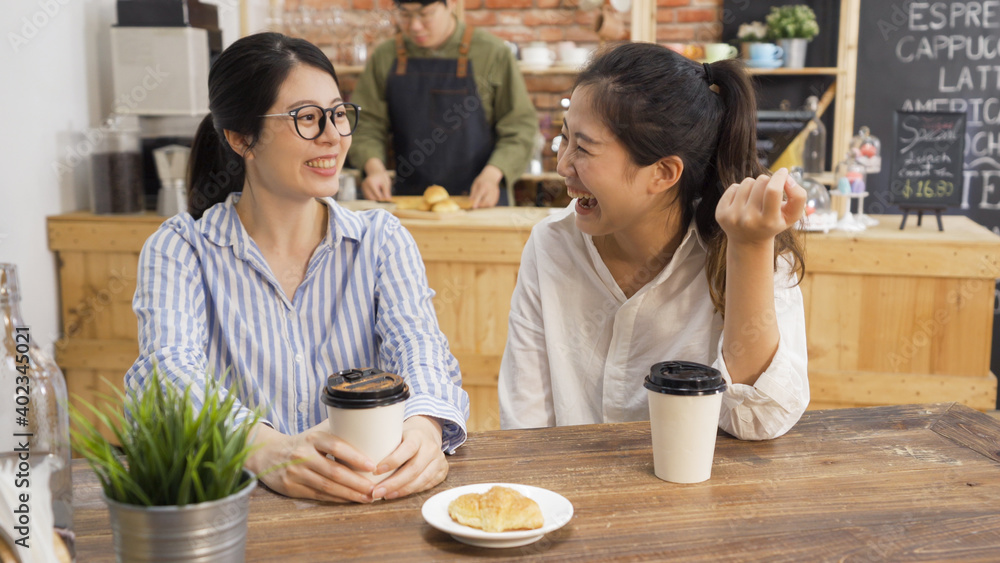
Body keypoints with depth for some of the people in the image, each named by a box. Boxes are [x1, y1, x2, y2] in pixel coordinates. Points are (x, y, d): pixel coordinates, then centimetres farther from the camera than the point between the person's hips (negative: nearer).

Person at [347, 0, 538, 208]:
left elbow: (520, 126, -1)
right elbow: (368, 123, 8)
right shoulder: (385, 57, 7)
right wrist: (374, 166, -12)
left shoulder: (492, 53, -1)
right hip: (408, 197, 3)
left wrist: (492, 174, -16)